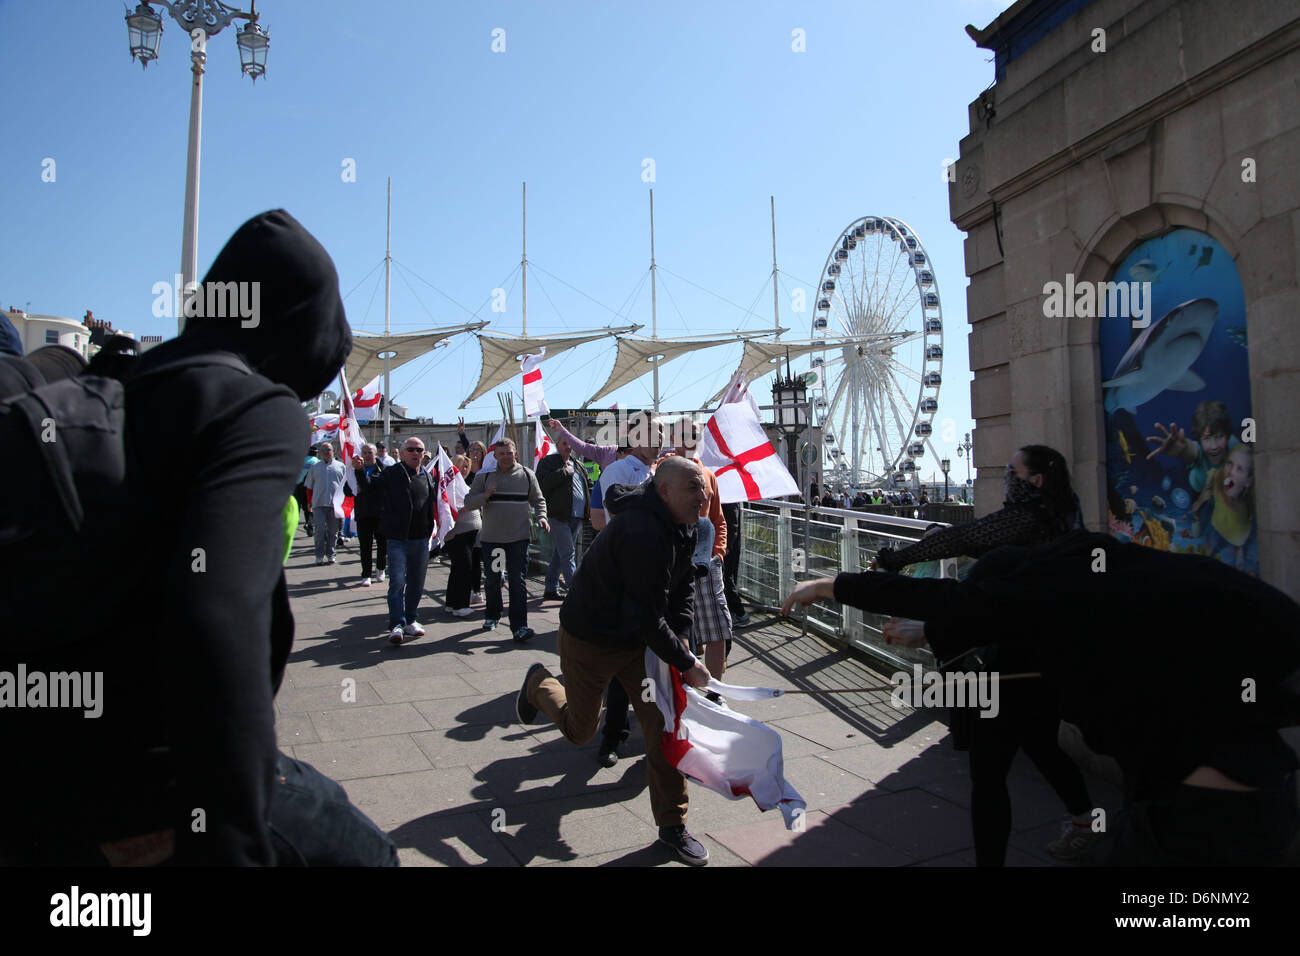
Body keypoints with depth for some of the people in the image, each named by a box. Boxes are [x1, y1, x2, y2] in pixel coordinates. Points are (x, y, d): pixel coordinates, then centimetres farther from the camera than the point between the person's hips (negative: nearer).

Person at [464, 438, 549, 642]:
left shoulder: (527, 475, 4)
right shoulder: (485, 476, 4)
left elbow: (538, 500, 13)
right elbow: (468, 502, 1)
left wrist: (541, 517, -5)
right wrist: (485, 495, -18)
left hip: (519, 537, -2)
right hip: (491, 537, 2)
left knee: (518, 581, -8)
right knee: (493, 579, 15)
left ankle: (519, 626, -9)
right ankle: (492, 615, 36)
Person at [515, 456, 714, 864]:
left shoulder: (681, 528, -3)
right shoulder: (642, 534, -34)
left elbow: (681, 594, 6)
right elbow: (648, 616, -32)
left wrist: (681, 645, -5)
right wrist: (686, 664, -23)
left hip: (638, 640, 7)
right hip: (590, 642, -7)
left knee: (664, 725, 0)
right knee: (580, 731, 12)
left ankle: (672, 826, 15)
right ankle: (540, 684, 42)